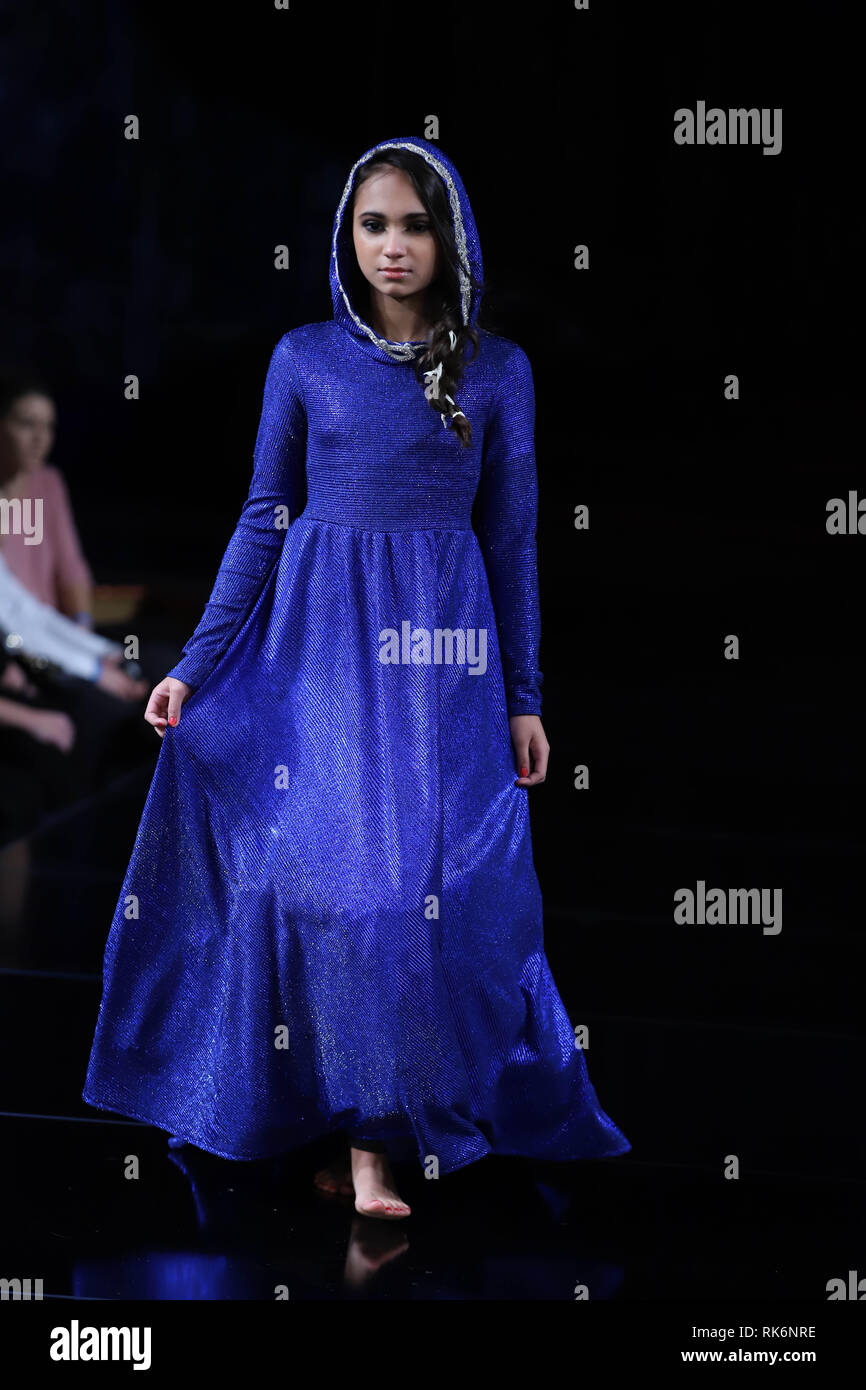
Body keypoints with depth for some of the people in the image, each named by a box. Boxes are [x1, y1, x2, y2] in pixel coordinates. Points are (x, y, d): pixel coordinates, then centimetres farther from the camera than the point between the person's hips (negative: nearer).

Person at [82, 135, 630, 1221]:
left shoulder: (497, 370, 5)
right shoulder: (304, 358, 5)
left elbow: (512, 539, 6)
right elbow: (264, 518, 7)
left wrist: (524, 697, 5)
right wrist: (195, 664, 1)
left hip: (444, 647, 0)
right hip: (320, 641, 0)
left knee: (437, 877, -4)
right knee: (335, 870, -6)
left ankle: (379, 1125, 7)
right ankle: (366, 1136, 3)